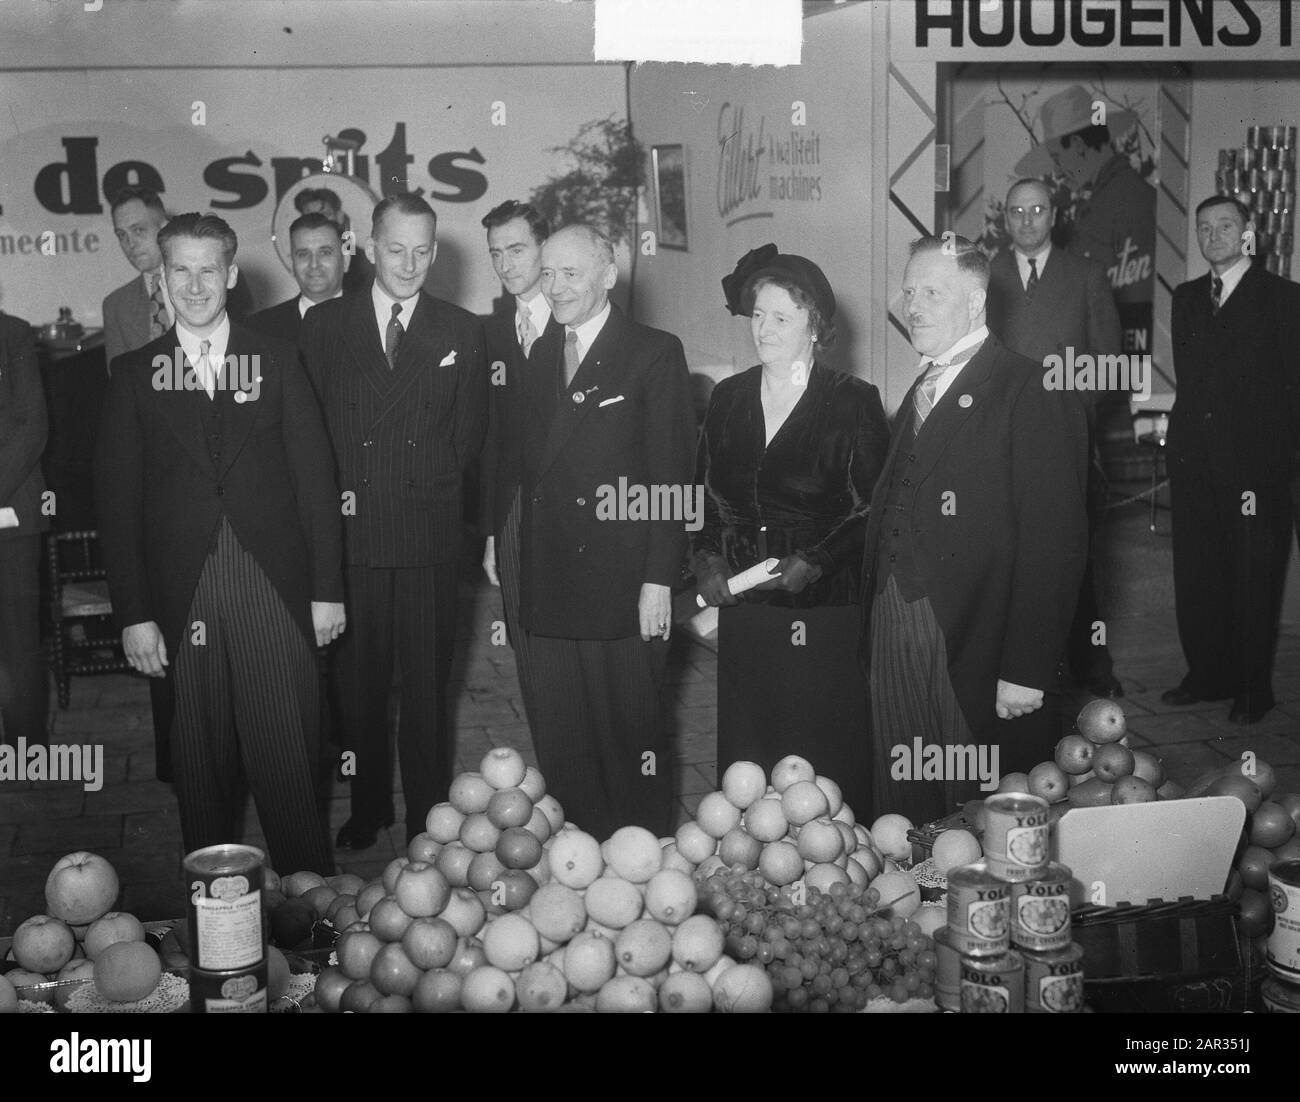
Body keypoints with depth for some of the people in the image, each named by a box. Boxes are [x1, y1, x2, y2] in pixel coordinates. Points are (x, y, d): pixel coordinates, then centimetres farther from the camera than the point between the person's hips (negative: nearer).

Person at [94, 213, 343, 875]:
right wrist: (133, 614, -2)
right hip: (182, 594, 1)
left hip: (273, 588, -1)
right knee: (201, 762, 7)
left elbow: (314, 475, 6)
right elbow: (117, 497, 5)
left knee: (289, 757, 0)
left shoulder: (276, 361, 7)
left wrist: (327, 588, 1)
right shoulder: (134, 375, 7)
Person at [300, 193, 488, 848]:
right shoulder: (324, 325, 7)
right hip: (350, 532, 1)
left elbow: (469, 436, 10)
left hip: (428, 536, 0)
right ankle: (367, 810, 23)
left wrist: (424, 484, 2)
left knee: (427, 686, 5)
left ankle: (428, 820, 17)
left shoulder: (461, 332, 8)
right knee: (356, 685, 7)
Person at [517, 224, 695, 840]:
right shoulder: (539, 355, 14)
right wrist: (518, 570, 3)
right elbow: (530, 465, 11)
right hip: (548, 589, 5)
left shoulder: (654, 353, -3)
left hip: (622, 585, -5)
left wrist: (659, 579, -13)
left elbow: (671, 475, -7)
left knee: (632, 735, 4)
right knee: (558, 741, 11)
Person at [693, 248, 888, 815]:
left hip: (823, 609, -4)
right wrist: (707, 556, -1)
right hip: (741, 606, 4)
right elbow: (704, 493, 15)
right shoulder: (728, 397, 11)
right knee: (743, 756, 7)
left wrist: (814, 561, -15)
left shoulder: (853, 402, -3)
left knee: (825, 757, -1)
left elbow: (872, 509, -5)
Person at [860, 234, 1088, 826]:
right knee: (901, 814, 12)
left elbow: (1053, 542, -14)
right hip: (894, 635, 7)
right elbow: (897, 512, 11)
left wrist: (1027, 670, -17)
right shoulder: (921, 391, 16)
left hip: (975, 645, -6)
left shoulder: (1031, 395, -9)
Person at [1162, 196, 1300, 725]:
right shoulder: (1186, 297, 16)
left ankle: (1252, 689, 10)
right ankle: (1206, 674, 20)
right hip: (1194, 458, 5)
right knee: (1195, 575, 8)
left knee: (1254, 578, 1)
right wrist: (1185, 431, 9)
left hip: (1256, 461, -5)